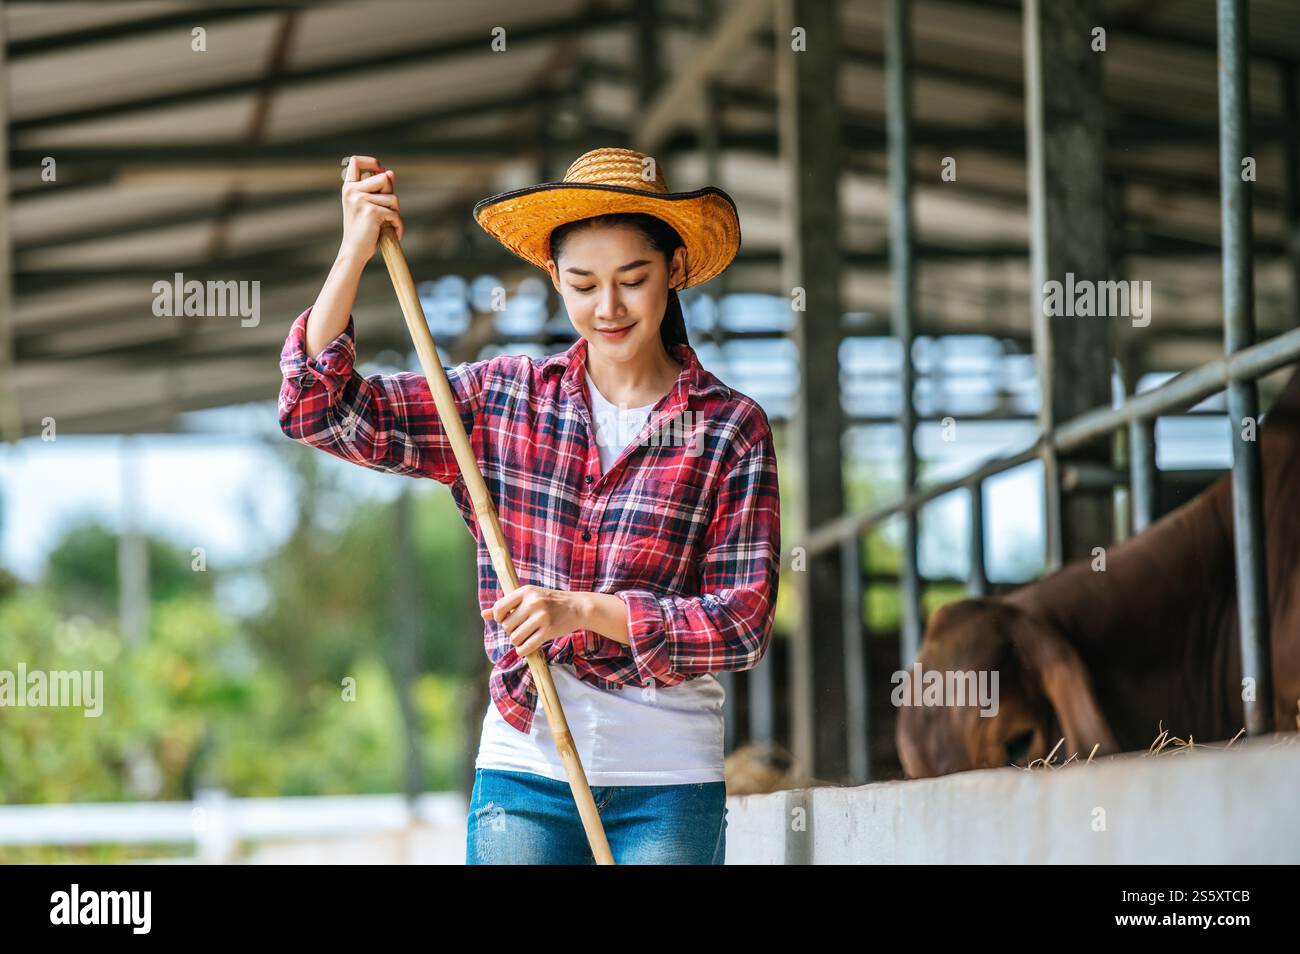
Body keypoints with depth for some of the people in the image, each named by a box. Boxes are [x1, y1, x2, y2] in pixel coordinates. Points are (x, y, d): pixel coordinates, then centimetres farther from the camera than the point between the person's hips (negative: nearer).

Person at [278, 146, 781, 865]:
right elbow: (319, 412, 5)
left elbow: (743, 622, -5)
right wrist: (354, 253, -2)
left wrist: (588, 610, -17)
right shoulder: (500, 400, 7)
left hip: (668, 788, -1)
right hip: (522, 774, 1)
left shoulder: (732, 429, 1)